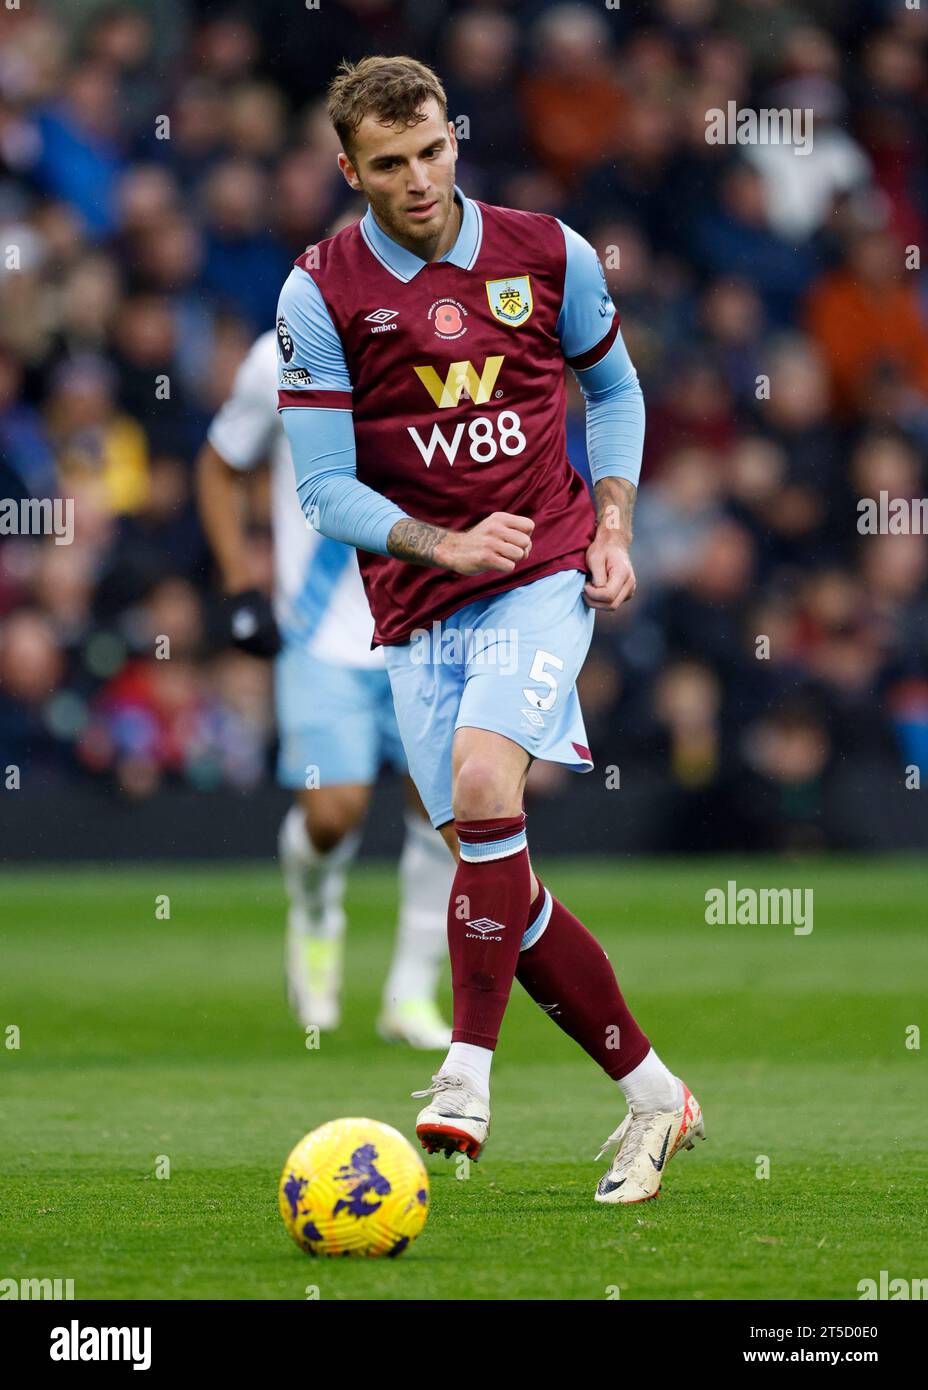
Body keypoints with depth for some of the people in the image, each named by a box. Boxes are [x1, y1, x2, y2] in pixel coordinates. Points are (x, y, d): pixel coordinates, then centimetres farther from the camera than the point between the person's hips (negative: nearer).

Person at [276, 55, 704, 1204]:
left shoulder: (549, 255, 2)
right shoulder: (322, 293, -3)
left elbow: (614, 389, 19)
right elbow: (324, 487, -3)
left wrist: (613, 527, 5)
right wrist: (443, 545, -17)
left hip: (547, 573, -2)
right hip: (417, 608, 2)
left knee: (482, 777, -29)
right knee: (505, 891, 0)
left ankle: (467, 1080, -31)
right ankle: (653, 1096, 15)